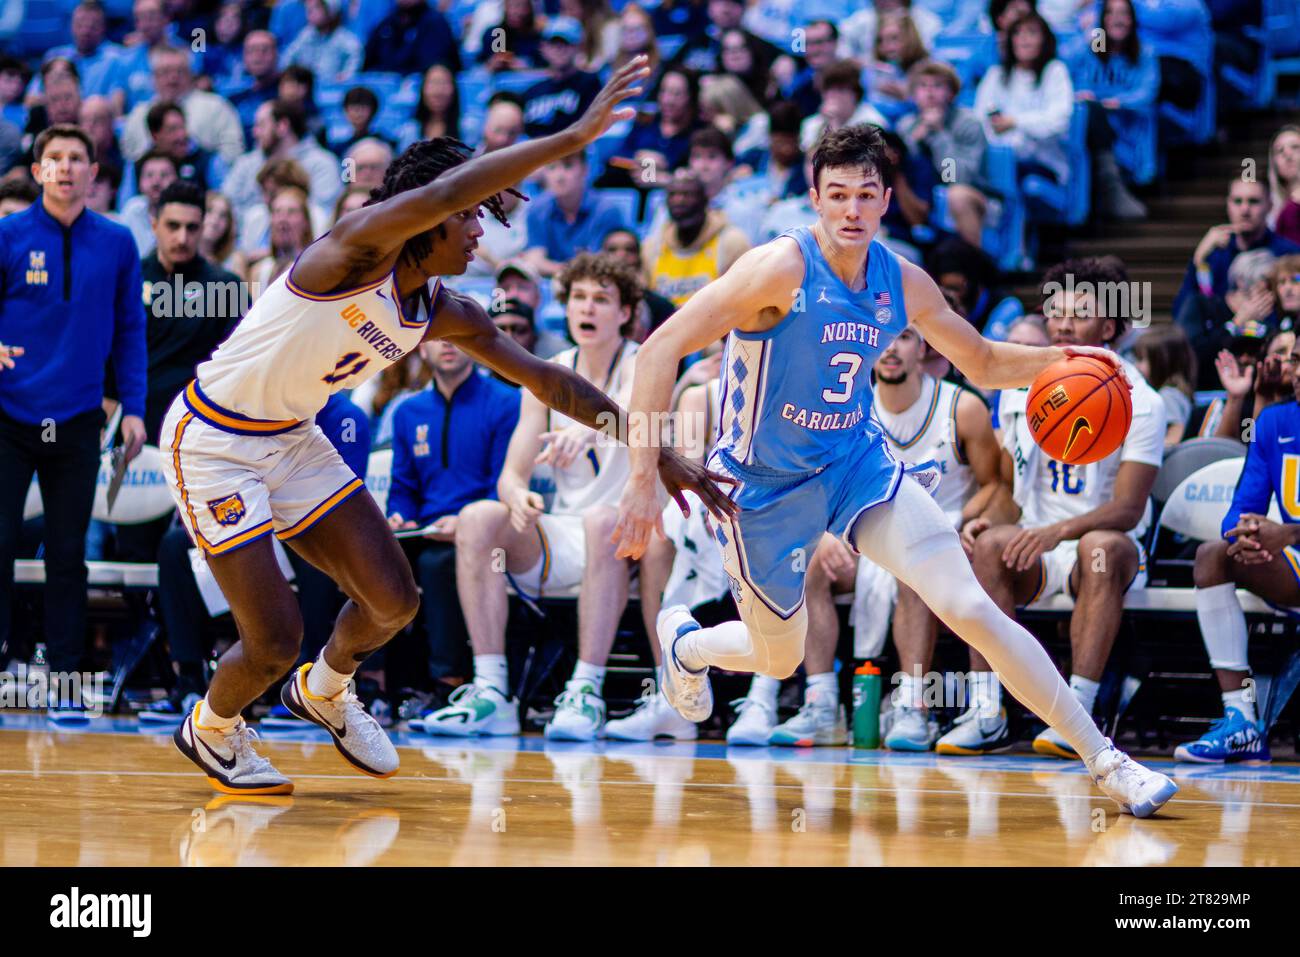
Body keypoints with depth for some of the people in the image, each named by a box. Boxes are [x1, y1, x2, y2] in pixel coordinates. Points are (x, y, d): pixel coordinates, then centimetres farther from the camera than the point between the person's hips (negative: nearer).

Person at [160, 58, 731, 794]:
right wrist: (574, 138, -47)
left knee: (394, 600, 4)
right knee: (276, 641, -9)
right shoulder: (358, 253, -25)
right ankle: (212, 729, 25)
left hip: (291, 438, 8)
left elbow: (547, 380, 6)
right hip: (212, 442, -8)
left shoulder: (444, 316, -1)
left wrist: (658, 453, 4)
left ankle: (325, 692, 37)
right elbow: (438, 193, -44)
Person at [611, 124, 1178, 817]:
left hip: (857, 461, 4)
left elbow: (983, 363, 11)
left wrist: (1055, 359, -10)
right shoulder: (781, 268, -24)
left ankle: (1103, 761, -6)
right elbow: (661, 350, -26)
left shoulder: (903, 284, -6)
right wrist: (645, 477, -32)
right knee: (780, 660, 13)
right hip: (765, 485, -3)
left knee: (970, 609, -12)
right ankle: (684, 641, 49)